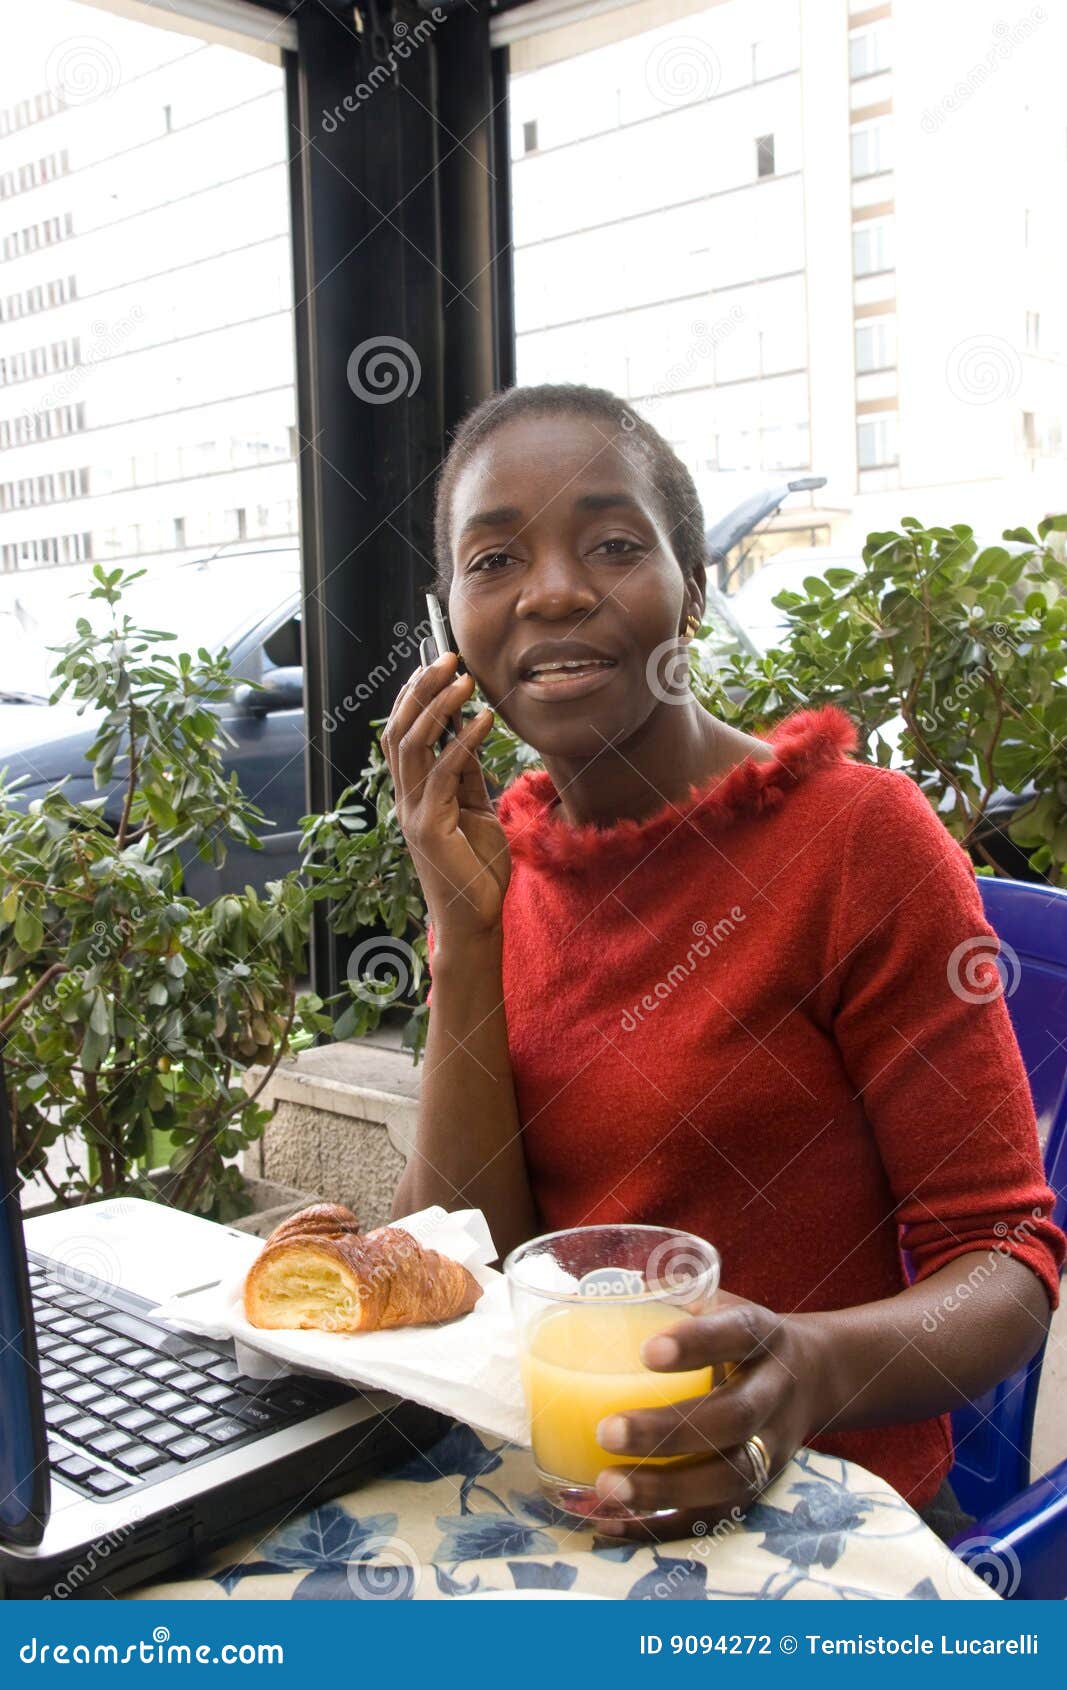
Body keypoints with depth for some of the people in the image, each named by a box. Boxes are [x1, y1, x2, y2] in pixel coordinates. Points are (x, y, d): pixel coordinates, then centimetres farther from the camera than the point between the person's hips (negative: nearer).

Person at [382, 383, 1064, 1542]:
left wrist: (812, 1367, -31)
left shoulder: (860, 835, -13)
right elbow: (464, 1278, -3)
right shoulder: (499, 861, 2)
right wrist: (465, 934, -13)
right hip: (554, 1491, 5)